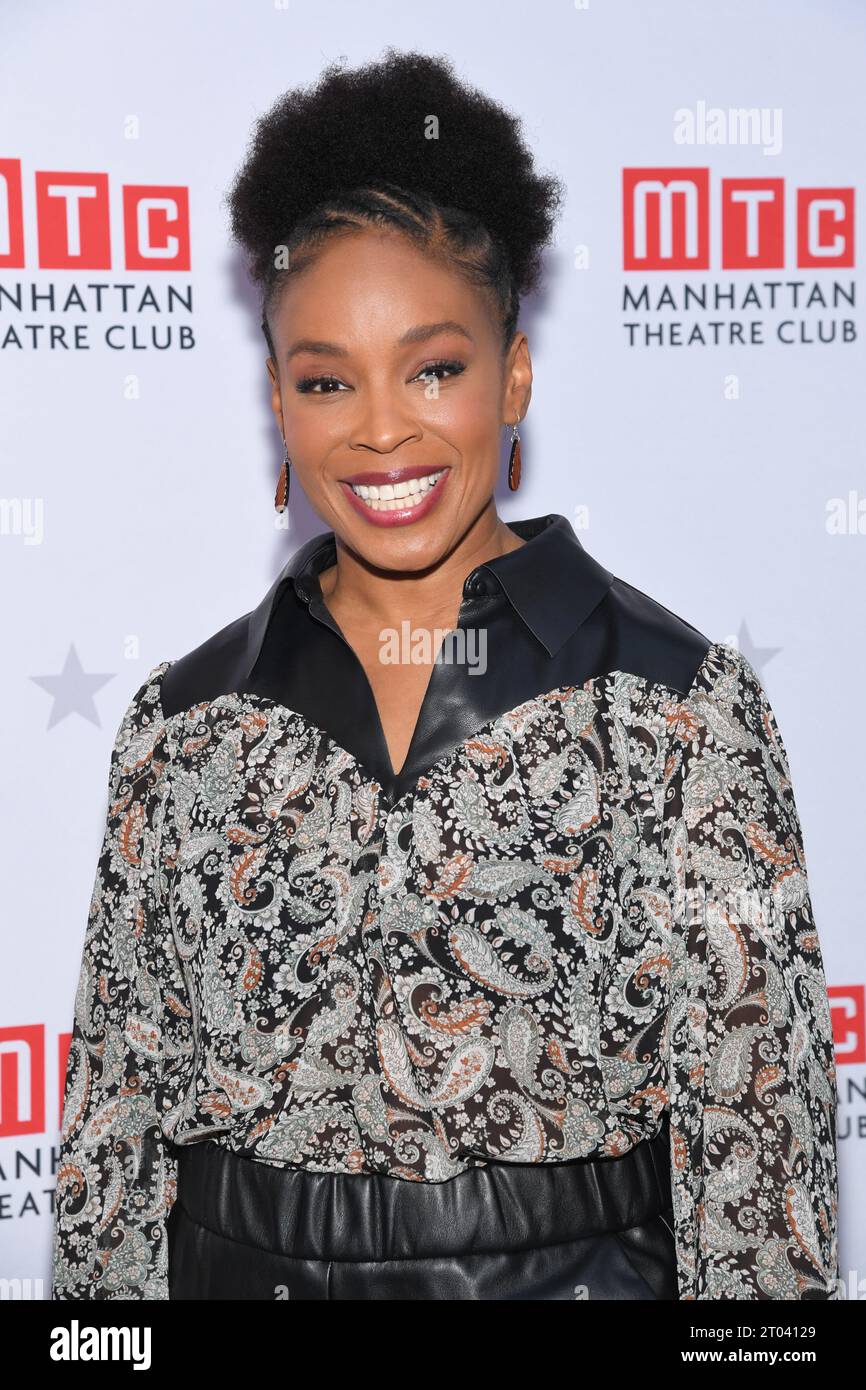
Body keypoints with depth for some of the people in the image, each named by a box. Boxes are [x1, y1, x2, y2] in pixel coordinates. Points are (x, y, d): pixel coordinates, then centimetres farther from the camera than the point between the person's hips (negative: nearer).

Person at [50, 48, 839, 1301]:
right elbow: (118, 1106, 4)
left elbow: (752, 1104, -8)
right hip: (241, 1268, 2)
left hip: (573, 1266, -2)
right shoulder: (185, 722, -1)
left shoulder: (681, 705, -9)